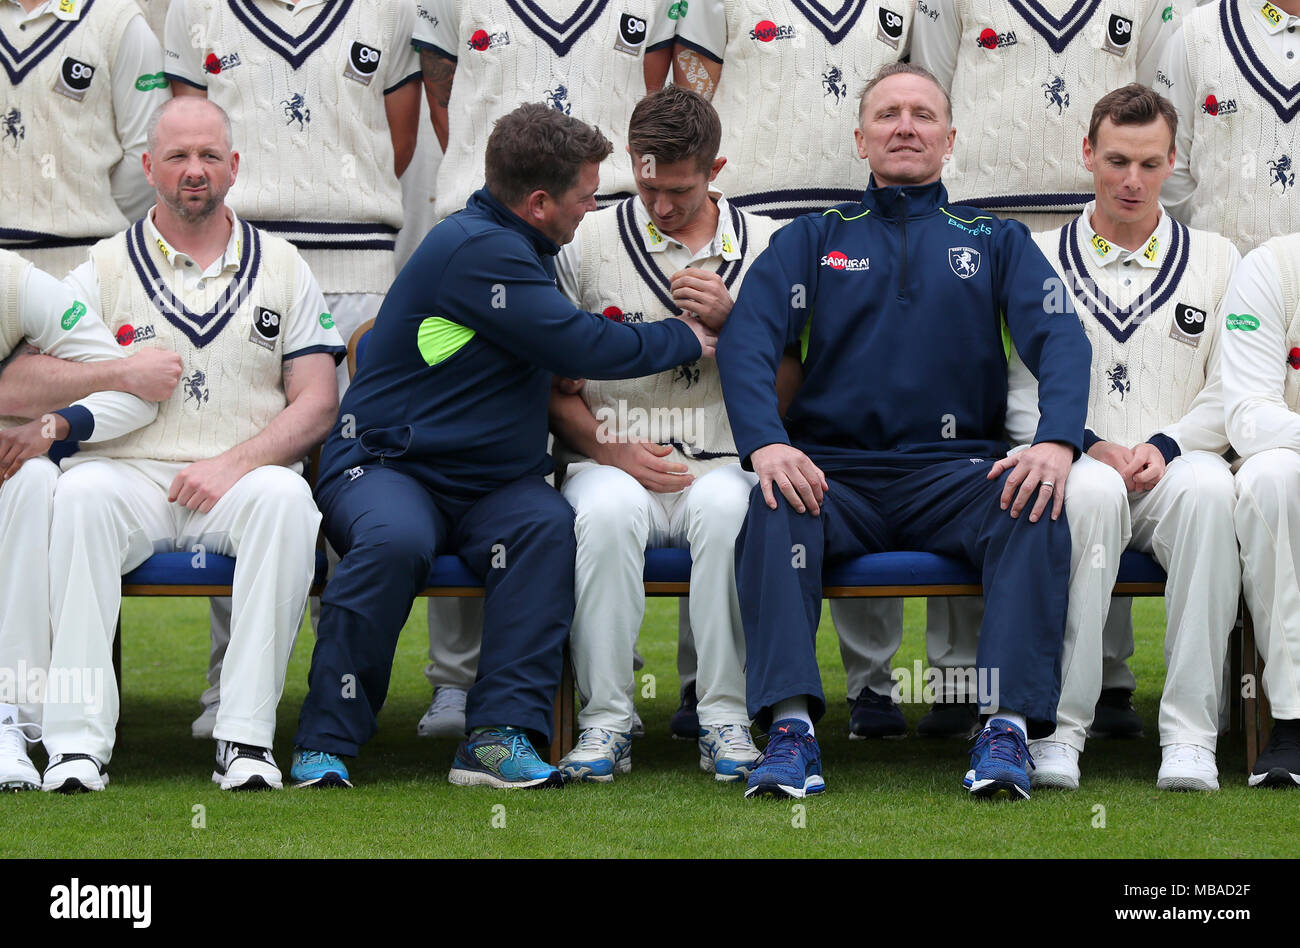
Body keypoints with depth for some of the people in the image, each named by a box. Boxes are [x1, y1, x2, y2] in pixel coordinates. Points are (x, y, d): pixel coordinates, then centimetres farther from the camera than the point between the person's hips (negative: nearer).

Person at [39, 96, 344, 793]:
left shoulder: (281, 267, 15)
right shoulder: (104, 268, 14)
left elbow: (317, 402, 7)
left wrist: (236, 462, -9)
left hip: (241, 481, 0)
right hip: (131, 474, 0)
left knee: (283, 495, -34)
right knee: (81, 492, -34)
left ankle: (246, 736, -33)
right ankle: (77, 739, -34)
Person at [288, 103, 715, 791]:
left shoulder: (520, 250, 17)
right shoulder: (475, 250, -15)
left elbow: (562, 352, 39)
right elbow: (584, 350, -18)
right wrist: (684, 340, -2)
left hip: (489, 485, 8)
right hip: (386, 467, -8)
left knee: (548, 523, -26)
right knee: (396, 540, -39)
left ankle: (498, 733, -31)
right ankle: (324, 744, -27)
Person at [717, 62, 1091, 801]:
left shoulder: (998, 242, 19)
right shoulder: (810, 240, 19)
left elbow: (1059, 336, 3)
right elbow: (748, 339, 2)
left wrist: (1058, 441, -20)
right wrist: (765, 442, -20)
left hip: (955, 473, 0)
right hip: (835, 470, 0)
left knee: (1037, 505, -32)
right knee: (774, 507, -33)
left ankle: (1011, 724, -39)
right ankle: (791, 724, -41)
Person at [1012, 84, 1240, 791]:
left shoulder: (1217, 262, 17)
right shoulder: (1038, 260, 16)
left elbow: (1232, 391, 9)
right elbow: (1018, 388, 7)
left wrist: (1165, 447, -10)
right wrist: (1088, 447, -10)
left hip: (1175, 471, 1)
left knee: (1207, 488, -38)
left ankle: (1190, 734, -37)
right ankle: (1059, 726, -37)